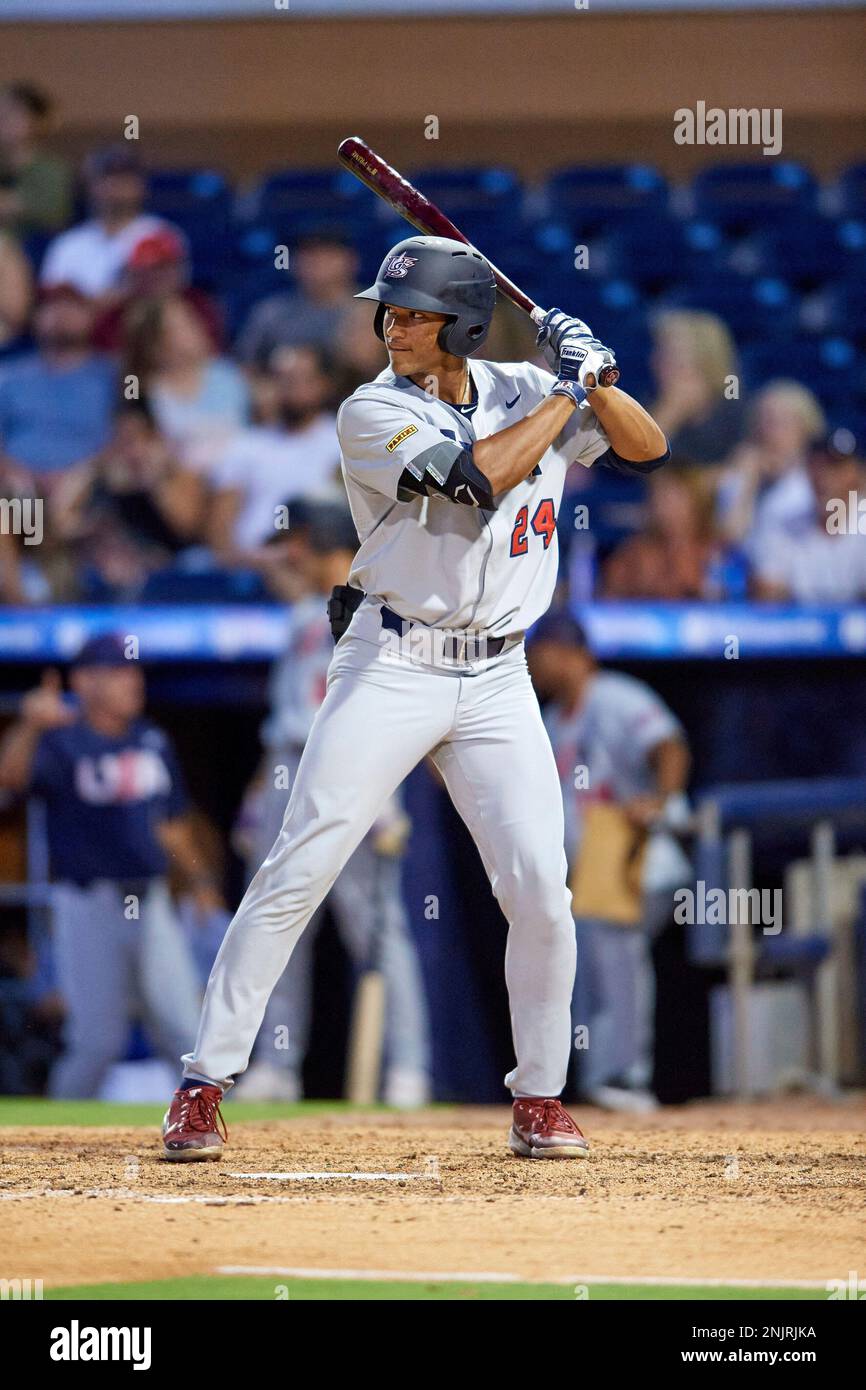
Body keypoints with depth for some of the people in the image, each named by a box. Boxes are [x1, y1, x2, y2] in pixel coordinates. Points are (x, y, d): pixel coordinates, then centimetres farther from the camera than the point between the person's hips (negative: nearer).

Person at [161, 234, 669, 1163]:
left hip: (497, 679, 3)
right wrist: (564, 395, -14)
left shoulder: (524, 392, 6)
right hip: (391, 666, -3)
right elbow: (477, 476, -22)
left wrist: (596, 376, -8)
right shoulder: (373, 413, -9)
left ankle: (540, 1099, 12)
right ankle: (203, 1085, -4)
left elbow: (647, 449, 8)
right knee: (298, 870, -9)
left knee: (540, 893, -4)